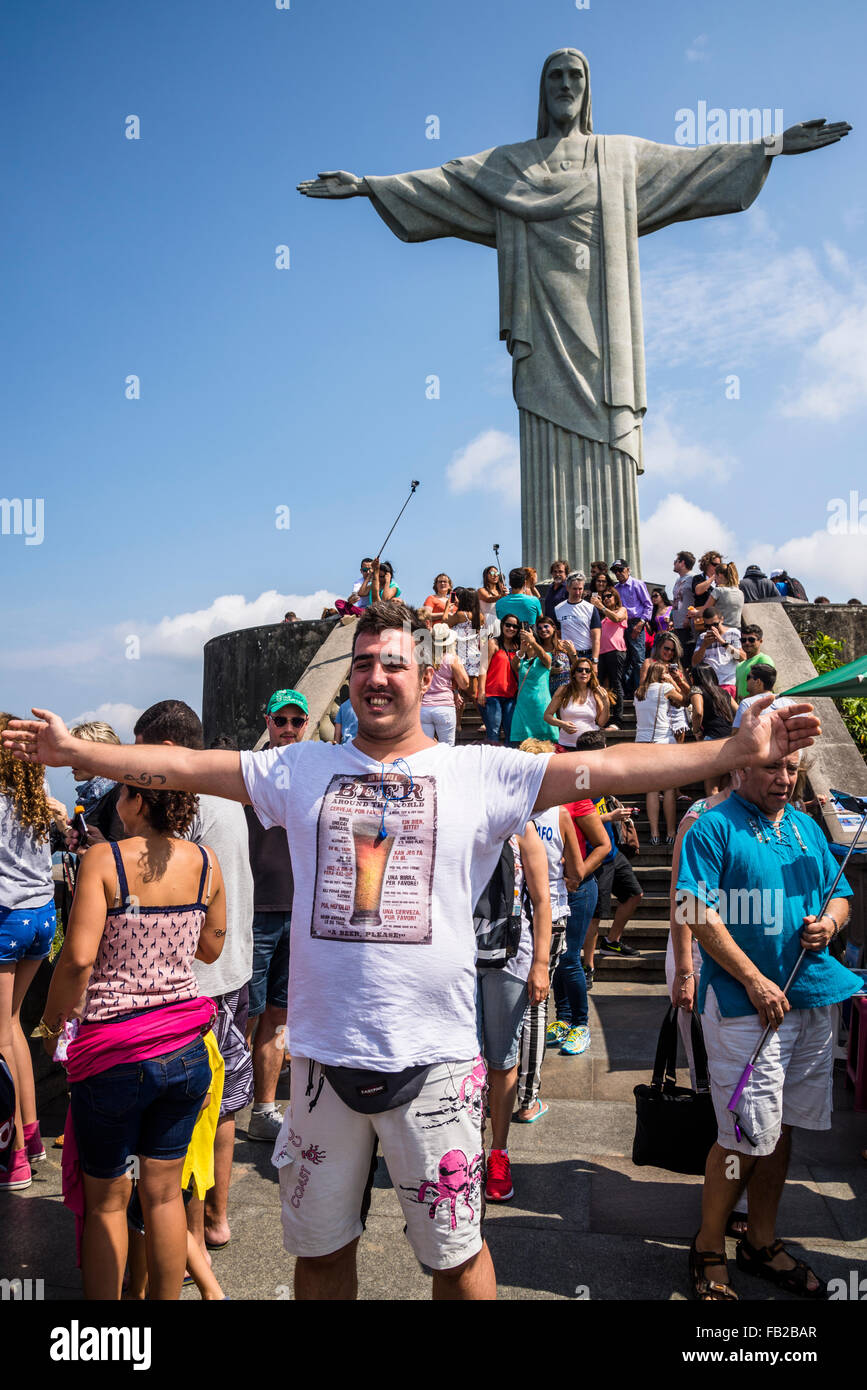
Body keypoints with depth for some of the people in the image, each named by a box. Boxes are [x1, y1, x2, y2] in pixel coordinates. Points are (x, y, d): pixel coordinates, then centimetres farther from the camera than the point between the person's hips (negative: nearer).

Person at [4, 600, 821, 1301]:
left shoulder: (482, 772, -4)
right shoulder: (303, 768, 3)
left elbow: (607, 768, -11)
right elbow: (181, 765, 4)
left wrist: (734, 751, -18)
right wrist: (76, 750, -1)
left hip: (434, 1056, -2)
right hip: (323, 1053, 2)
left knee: (455, 1251, 13)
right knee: (319, 1246, 20)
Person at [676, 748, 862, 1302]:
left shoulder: (808, 828, 14)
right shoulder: (714, 829, -7)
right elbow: (699, 914, -15)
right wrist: (756, 981, -19)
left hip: (813, 1000, 7)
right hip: (745, 1004, -6)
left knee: (779, 1128, 15)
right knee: (747, 1135, -3)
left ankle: (762, 1243, 31)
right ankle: (709, 1249, 17)